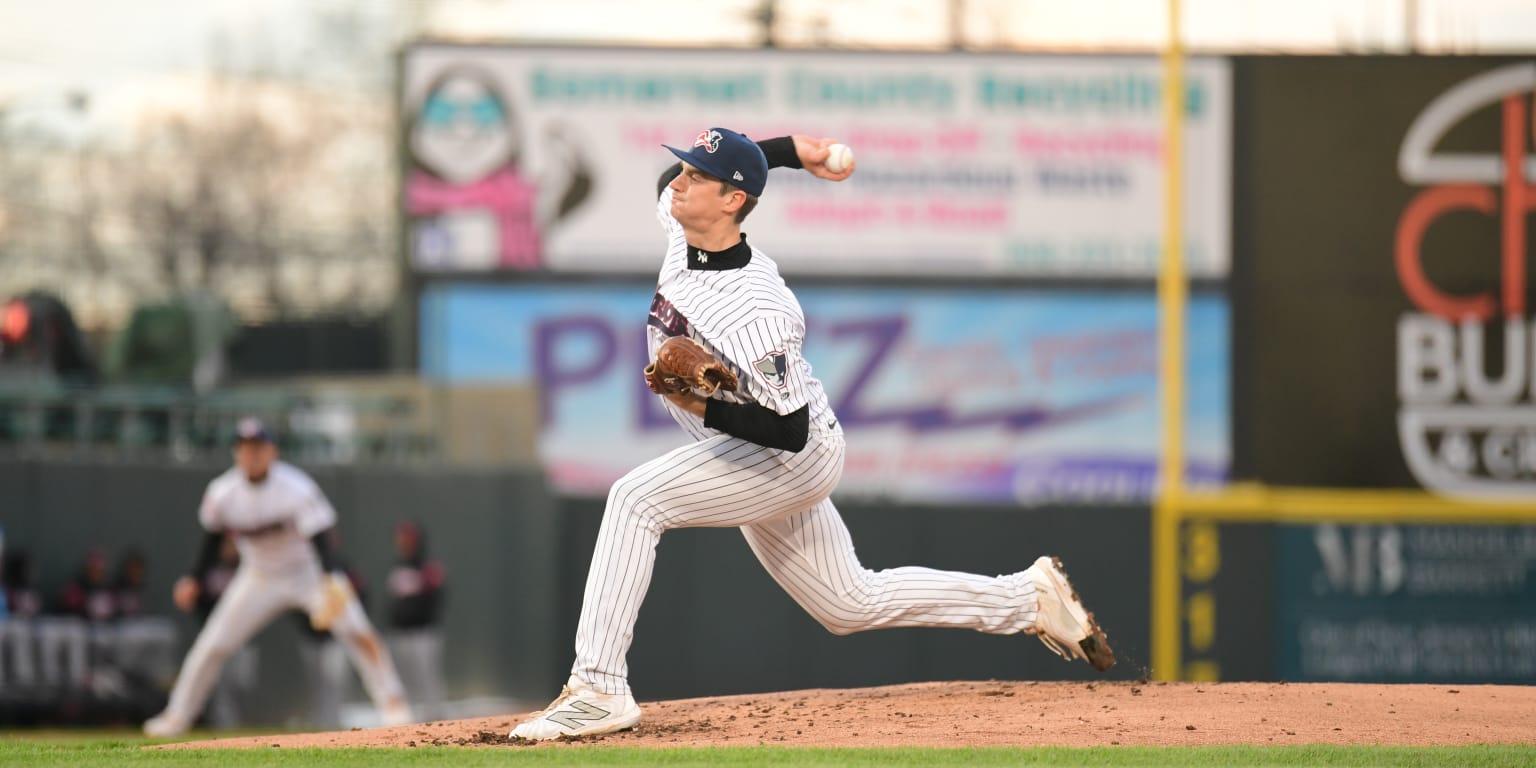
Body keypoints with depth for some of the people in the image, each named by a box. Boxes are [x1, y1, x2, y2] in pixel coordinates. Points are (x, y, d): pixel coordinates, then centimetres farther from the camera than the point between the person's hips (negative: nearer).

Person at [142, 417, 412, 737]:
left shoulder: (296, 489, -24)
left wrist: (329, 581, -41)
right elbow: (213, 536, 6)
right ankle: (177, 716, 12)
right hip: (258, 576, 3)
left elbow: (318, 538, -26)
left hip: (308, 571, -3)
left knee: (357, 632, -18)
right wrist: (194, 579, 5)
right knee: (212, 645, -2)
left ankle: (392, 703, -8)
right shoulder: (222, 493, -13)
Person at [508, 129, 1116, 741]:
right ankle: (1028, 597, 30)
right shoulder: (680, 229, -10)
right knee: (850, 604, 20)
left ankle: (598, 690, -29)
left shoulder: (756, 312, -31)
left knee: (636, 499, -26)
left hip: (797, 460, -10)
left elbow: (790, 431, -28)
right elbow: (672, 177, 13)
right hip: (755, 461, 10)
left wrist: (704, 408, -39)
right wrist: (789, 150, 6)